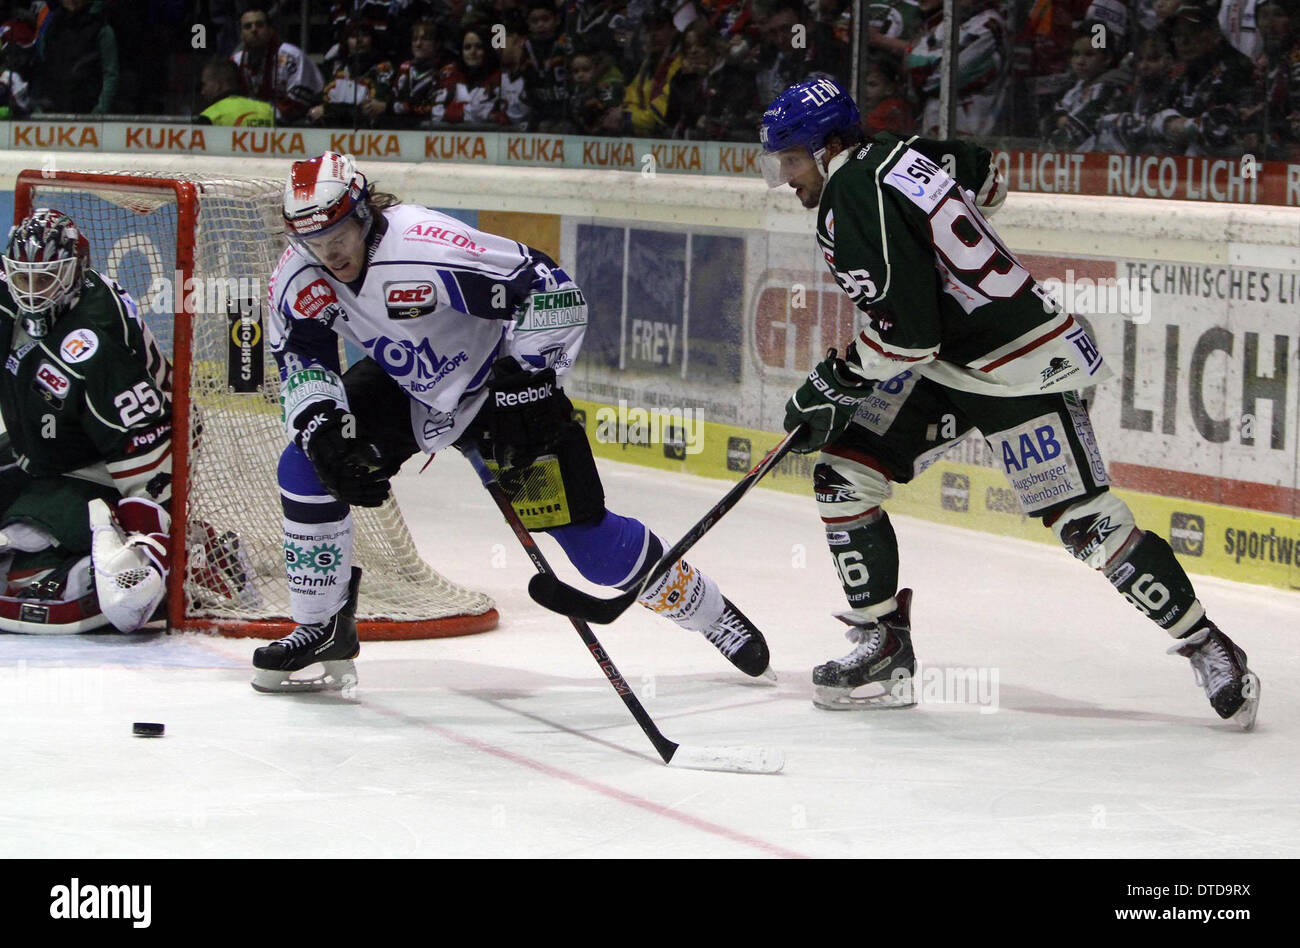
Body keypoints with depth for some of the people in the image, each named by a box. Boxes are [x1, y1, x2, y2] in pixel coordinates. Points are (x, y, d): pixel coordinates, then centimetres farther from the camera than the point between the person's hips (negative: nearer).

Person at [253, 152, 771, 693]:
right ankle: (322, 628, 4)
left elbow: (552, 291, -33)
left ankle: (707, 608, 14)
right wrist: (324, 434, -25)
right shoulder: (298, 278, -16)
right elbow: (301, 362, -7)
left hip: (498, 383, -6)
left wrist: (525, 385, -30)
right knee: (308, 465, -11)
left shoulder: (426, 250, -36)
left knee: (587, 536, -8)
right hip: (404, 389, 6)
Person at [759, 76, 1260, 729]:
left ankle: (1208, 649, 4)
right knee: (843, 475, 3)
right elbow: (983, 176, 25)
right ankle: (881, 650, 8)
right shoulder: (894, 154, 5)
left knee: (1088, 524, -10)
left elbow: (907, 334, -26)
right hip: (947, 360, 11)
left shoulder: (854, 206, -23)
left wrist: (835, 383, -12)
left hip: (1022, 369, -10)